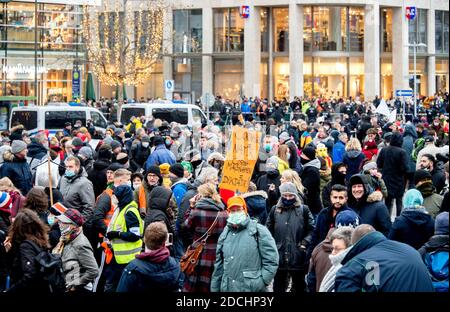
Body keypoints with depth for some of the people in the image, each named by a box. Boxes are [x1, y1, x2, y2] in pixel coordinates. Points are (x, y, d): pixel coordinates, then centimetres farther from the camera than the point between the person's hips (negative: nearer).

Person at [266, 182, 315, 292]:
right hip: (279, 256, 2)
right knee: (278, 286, 8)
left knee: (299, 285, 10)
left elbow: (312, 229, 2)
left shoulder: (303, 210, 0)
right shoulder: (275, 210, 6)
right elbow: (268, 230, 11)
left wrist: (305, 243, -9)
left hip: (298, 257, -2)